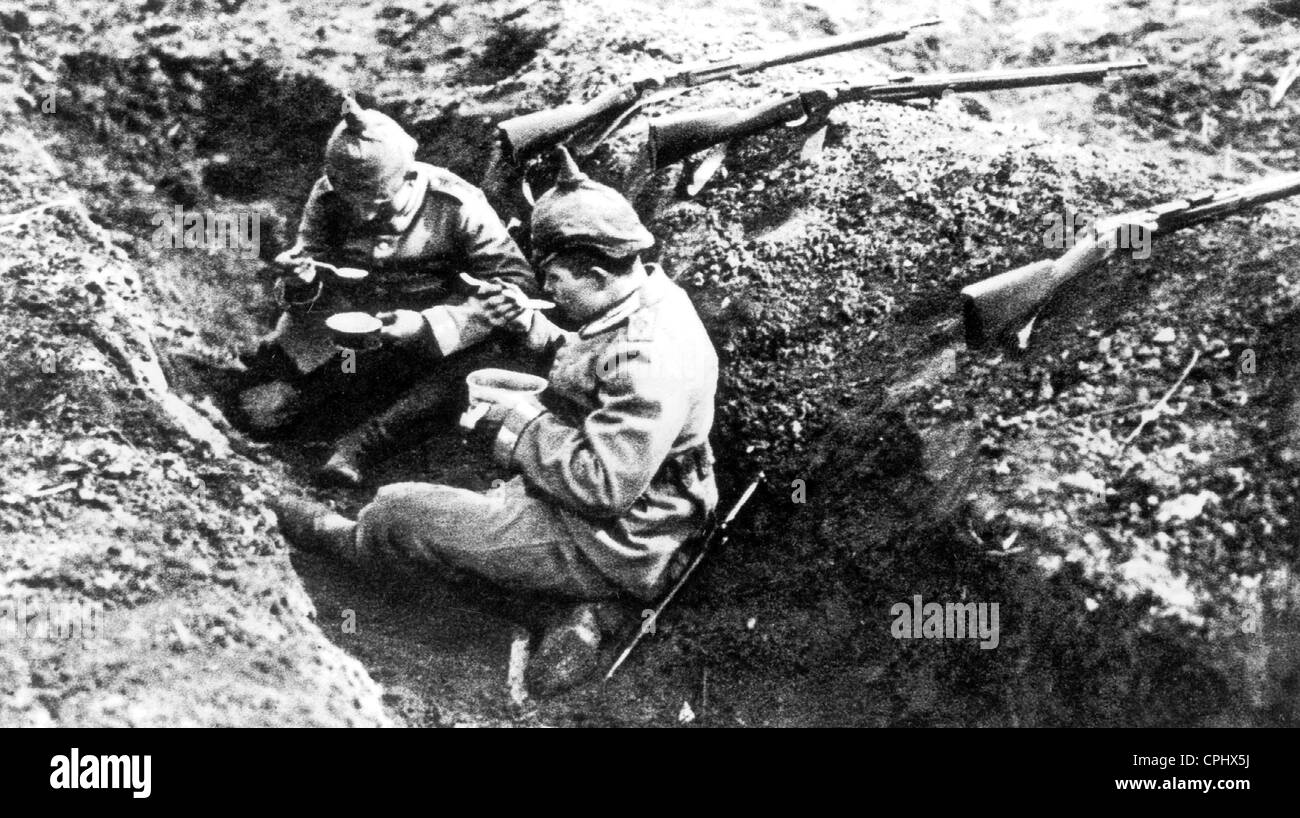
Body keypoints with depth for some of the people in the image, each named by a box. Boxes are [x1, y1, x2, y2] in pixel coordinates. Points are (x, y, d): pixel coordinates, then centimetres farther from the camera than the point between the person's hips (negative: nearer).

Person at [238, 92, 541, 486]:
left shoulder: (454, 203, -16)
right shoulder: (327, 198, -8)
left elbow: (518, 283, -18)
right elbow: (308, 302, 2)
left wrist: (427, 325, -28)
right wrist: (301, 286, -24)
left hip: (432, 348, -1)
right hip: (342, 342, 1)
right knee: (259, 408, -19)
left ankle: (365, 442, -26)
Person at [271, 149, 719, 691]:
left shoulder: (650, 359, -30)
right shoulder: (643, 306, 3)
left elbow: (602, 486, -31)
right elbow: (592, 370, 21)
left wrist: (515, 422, -19)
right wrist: (530, 327, 5)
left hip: (607, 545, -10)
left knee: (399, 510, -4)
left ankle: (345, 539, 32)